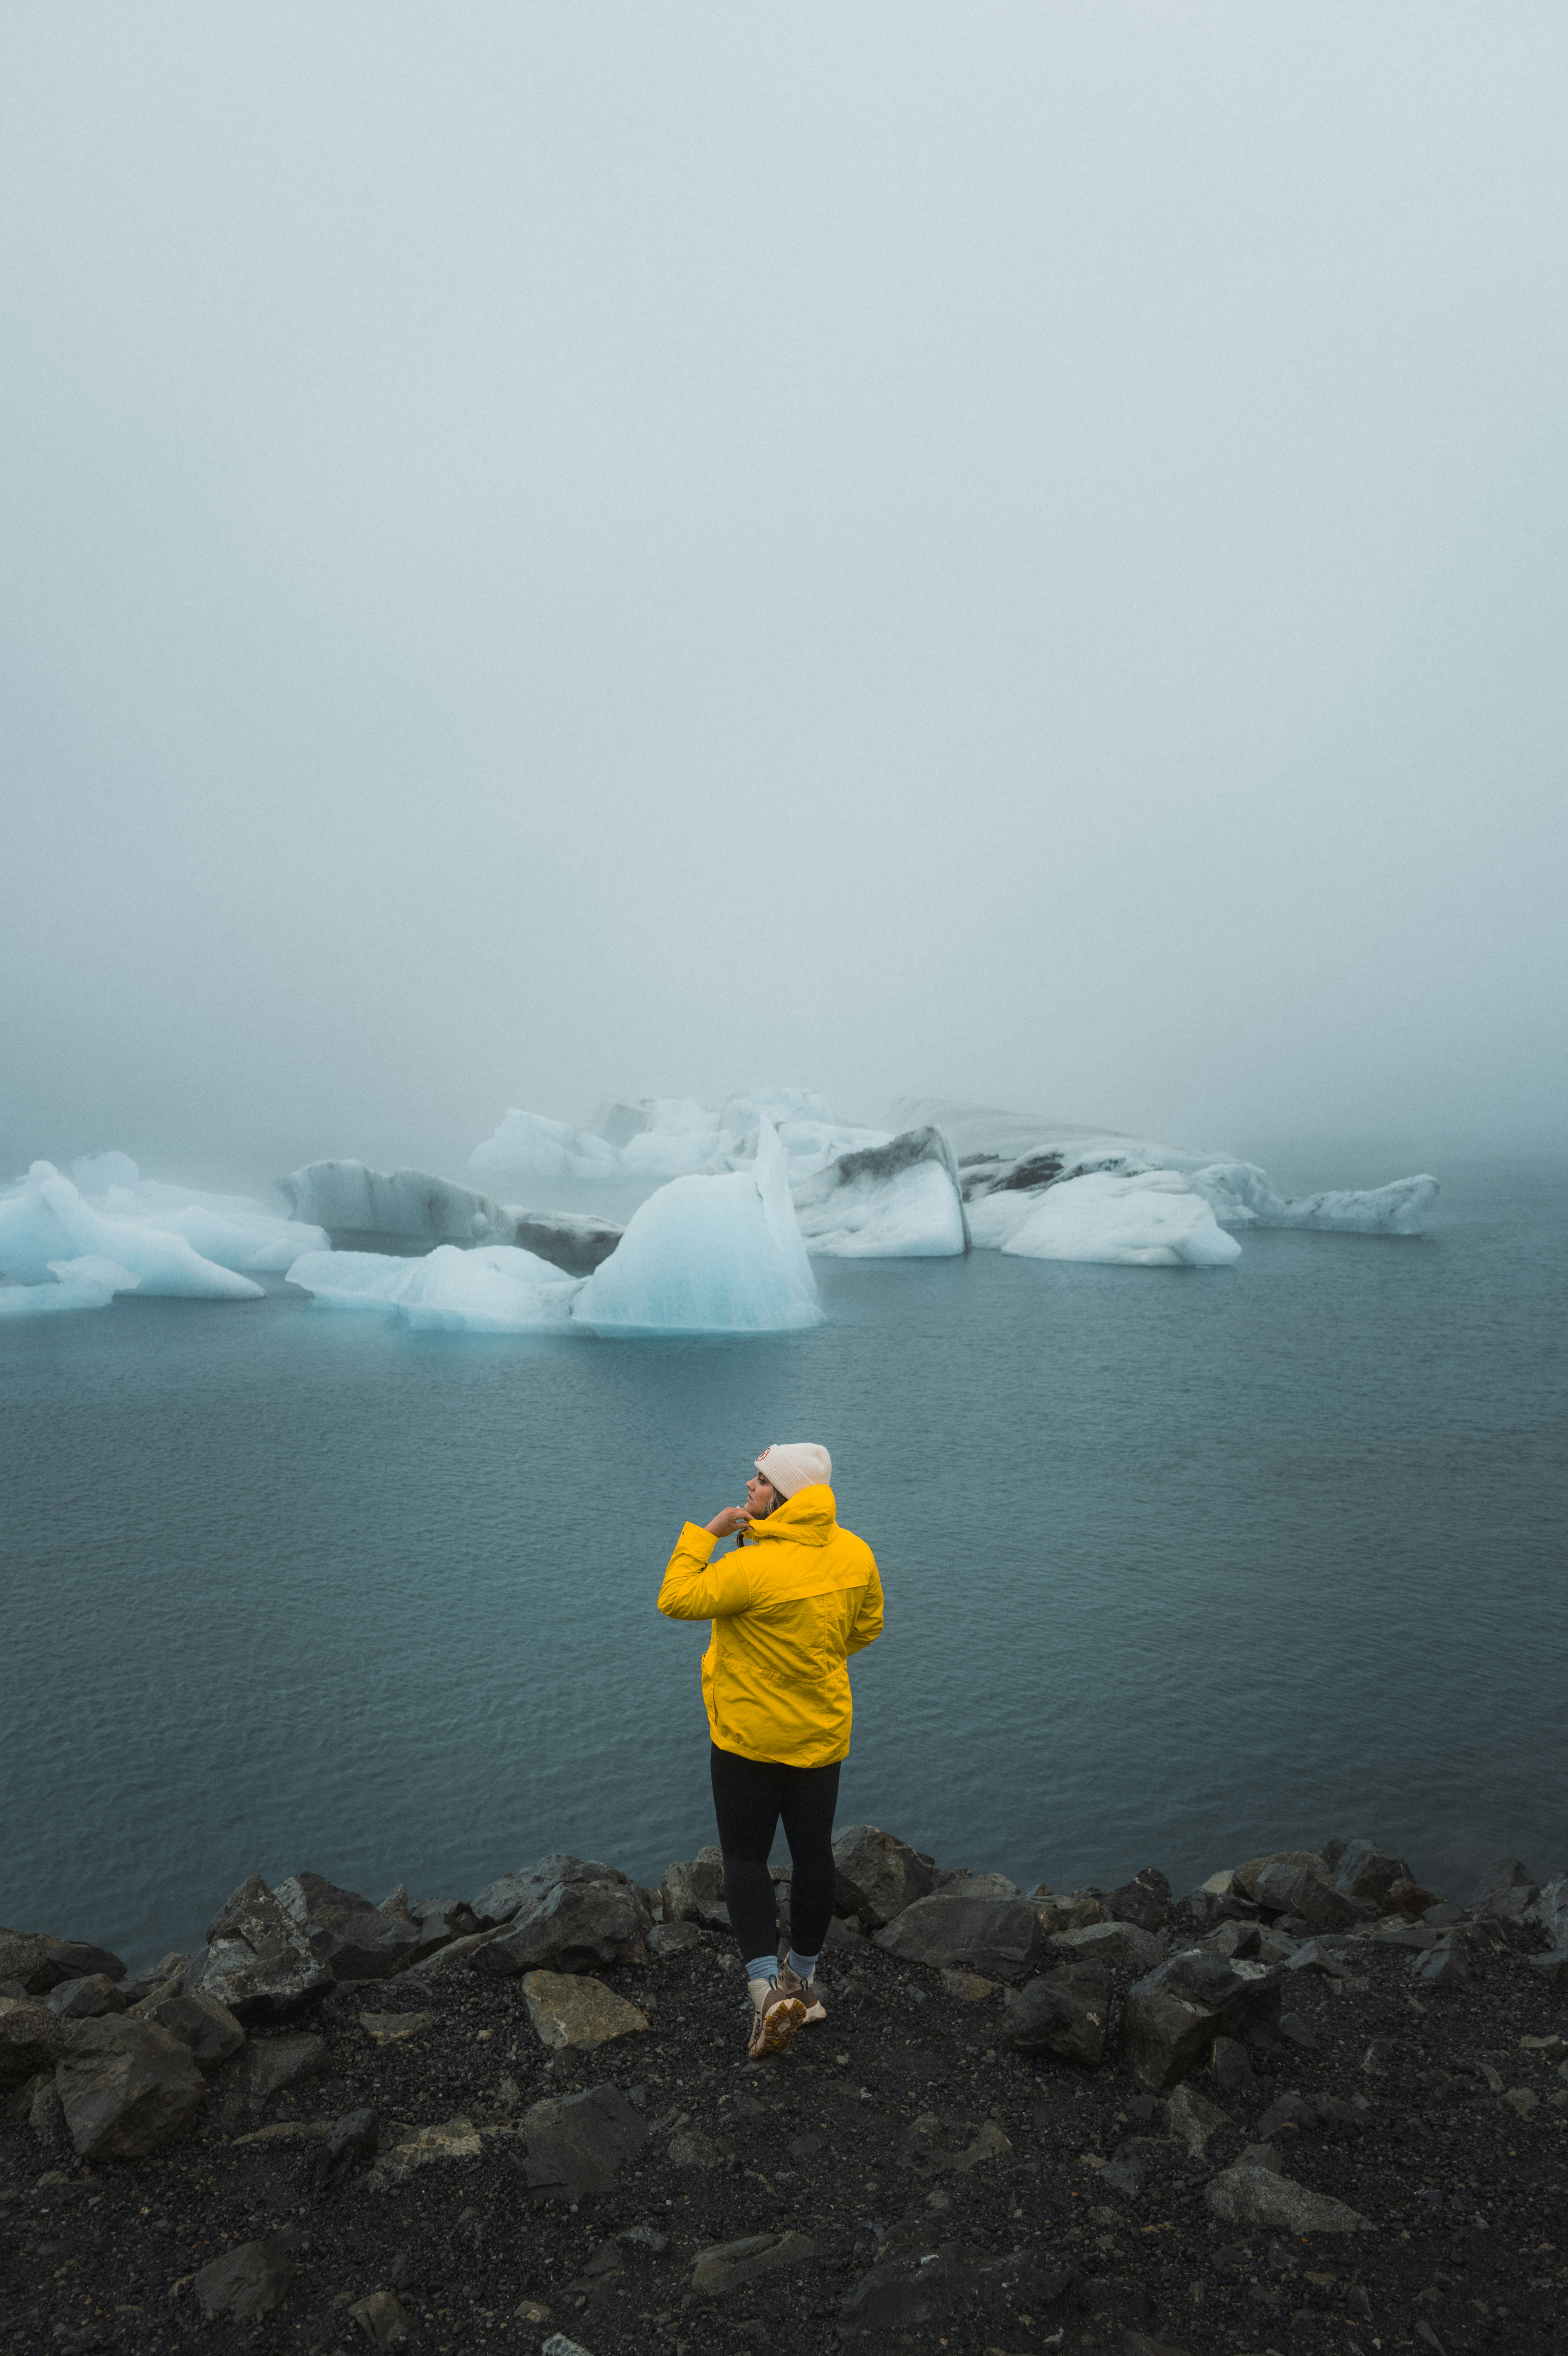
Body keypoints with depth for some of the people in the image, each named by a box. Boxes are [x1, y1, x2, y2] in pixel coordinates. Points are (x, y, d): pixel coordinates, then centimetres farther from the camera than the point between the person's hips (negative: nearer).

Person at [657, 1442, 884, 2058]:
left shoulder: (756, 1568, -27)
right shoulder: (854, 1555, -7)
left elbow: (676, 1600, -19)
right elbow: (867, 1628, 7)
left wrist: (705, 1533, -13)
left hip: (750, 1736, -6)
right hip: (823, 1733, 6)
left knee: (745, 1857, 9)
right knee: (814, 1852, 17)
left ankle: (768, 1986, -2)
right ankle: (804, 1978, 32)